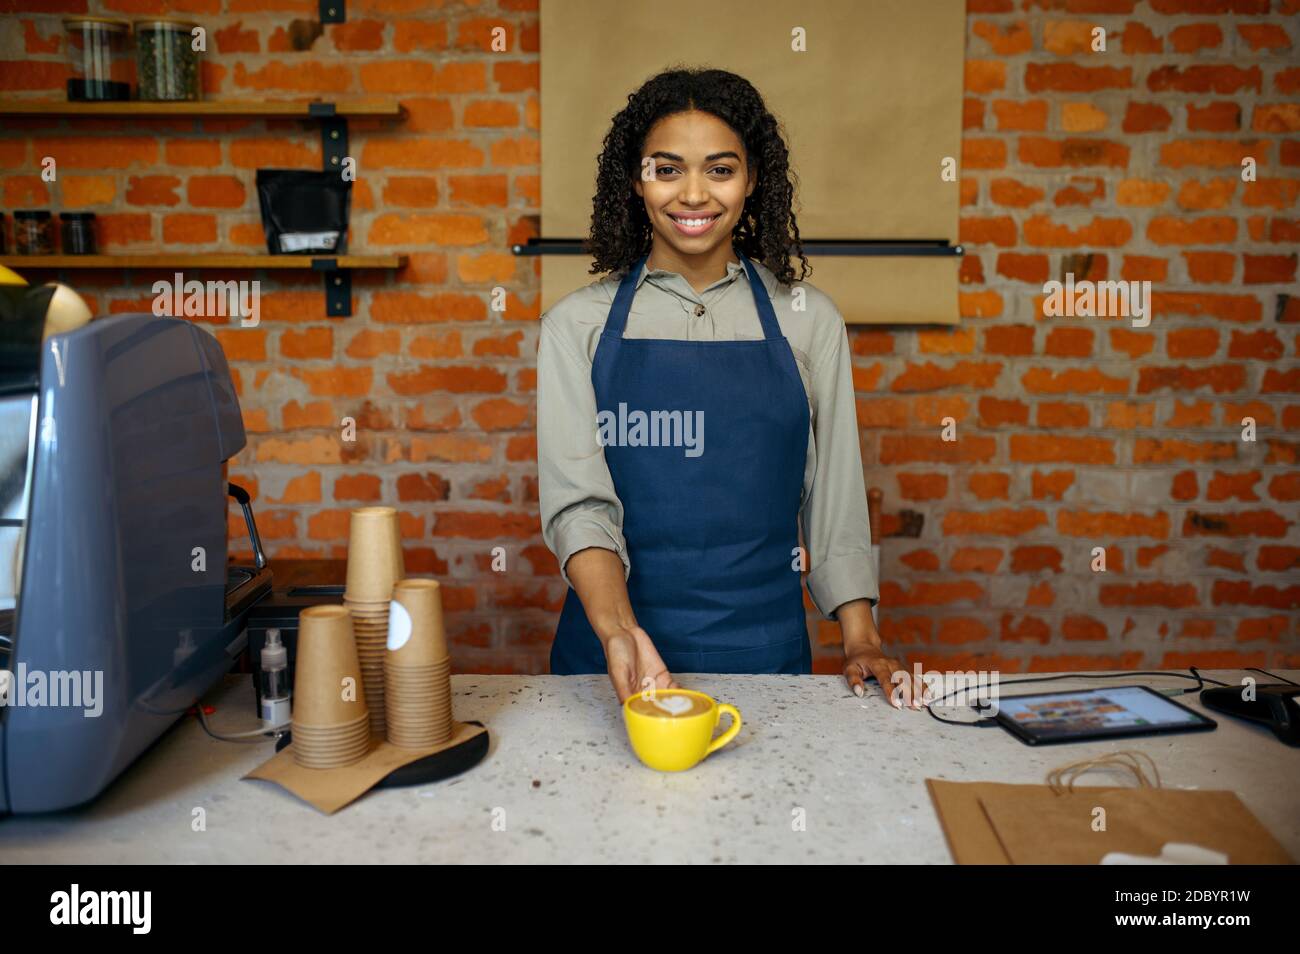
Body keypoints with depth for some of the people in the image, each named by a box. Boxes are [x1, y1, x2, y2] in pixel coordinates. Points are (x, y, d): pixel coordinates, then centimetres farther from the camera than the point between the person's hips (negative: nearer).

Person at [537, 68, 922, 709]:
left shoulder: (809, 319, 2)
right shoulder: (577, 324, -1)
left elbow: (834, 497, 5)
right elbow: (577, 500, -10)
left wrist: (862, 642, -2)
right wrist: (620, 633, -25)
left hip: (764, 645, 1)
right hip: (611, 644, 0)